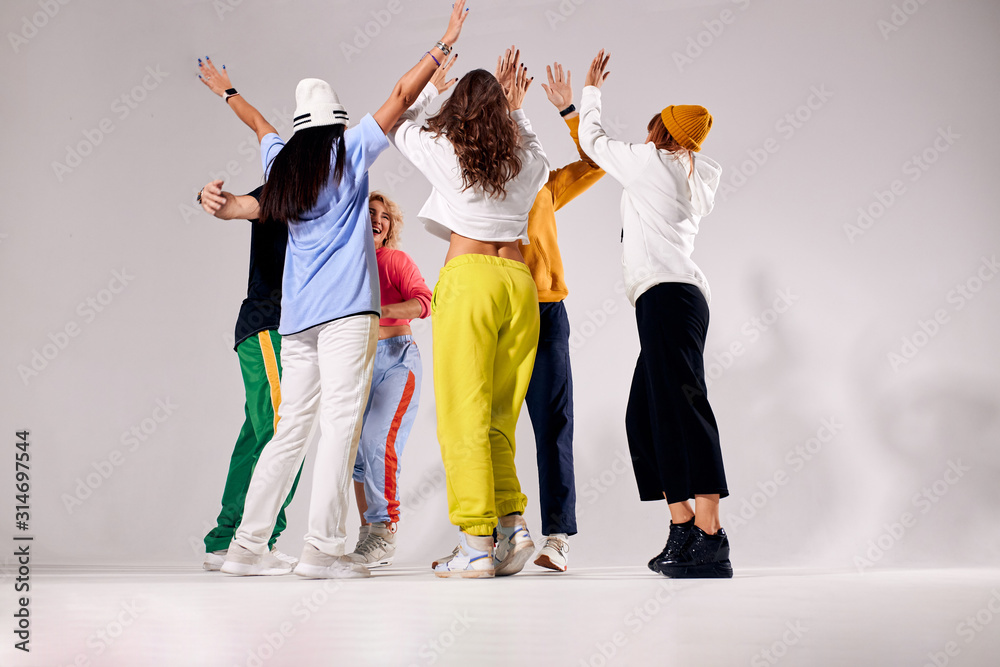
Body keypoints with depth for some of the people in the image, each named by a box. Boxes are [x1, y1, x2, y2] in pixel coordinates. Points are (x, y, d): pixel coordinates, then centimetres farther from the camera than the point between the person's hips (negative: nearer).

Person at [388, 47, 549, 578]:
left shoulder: (442, 149, 4)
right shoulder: (526, 160, 14)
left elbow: (396, 122, 25)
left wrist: (431, 81, 37)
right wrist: (516, 109, 42)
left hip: (469, 278, -4)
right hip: (519, 280, 5)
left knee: (463, 415, -6)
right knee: (498, 419, 10)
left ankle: (476, 544, -10)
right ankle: (513, 524, 1)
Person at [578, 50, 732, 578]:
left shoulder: (648, 161, 4)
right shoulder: (701, 177, 24)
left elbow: (593, 141, 19)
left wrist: (591, 90, 34)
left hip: (666, 295, -9)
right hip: (678, 298, 9)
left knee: (679, 408, -16)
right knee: (646, 418, 8)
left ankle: (711, 541, -22)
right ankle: (683, 531, 6)